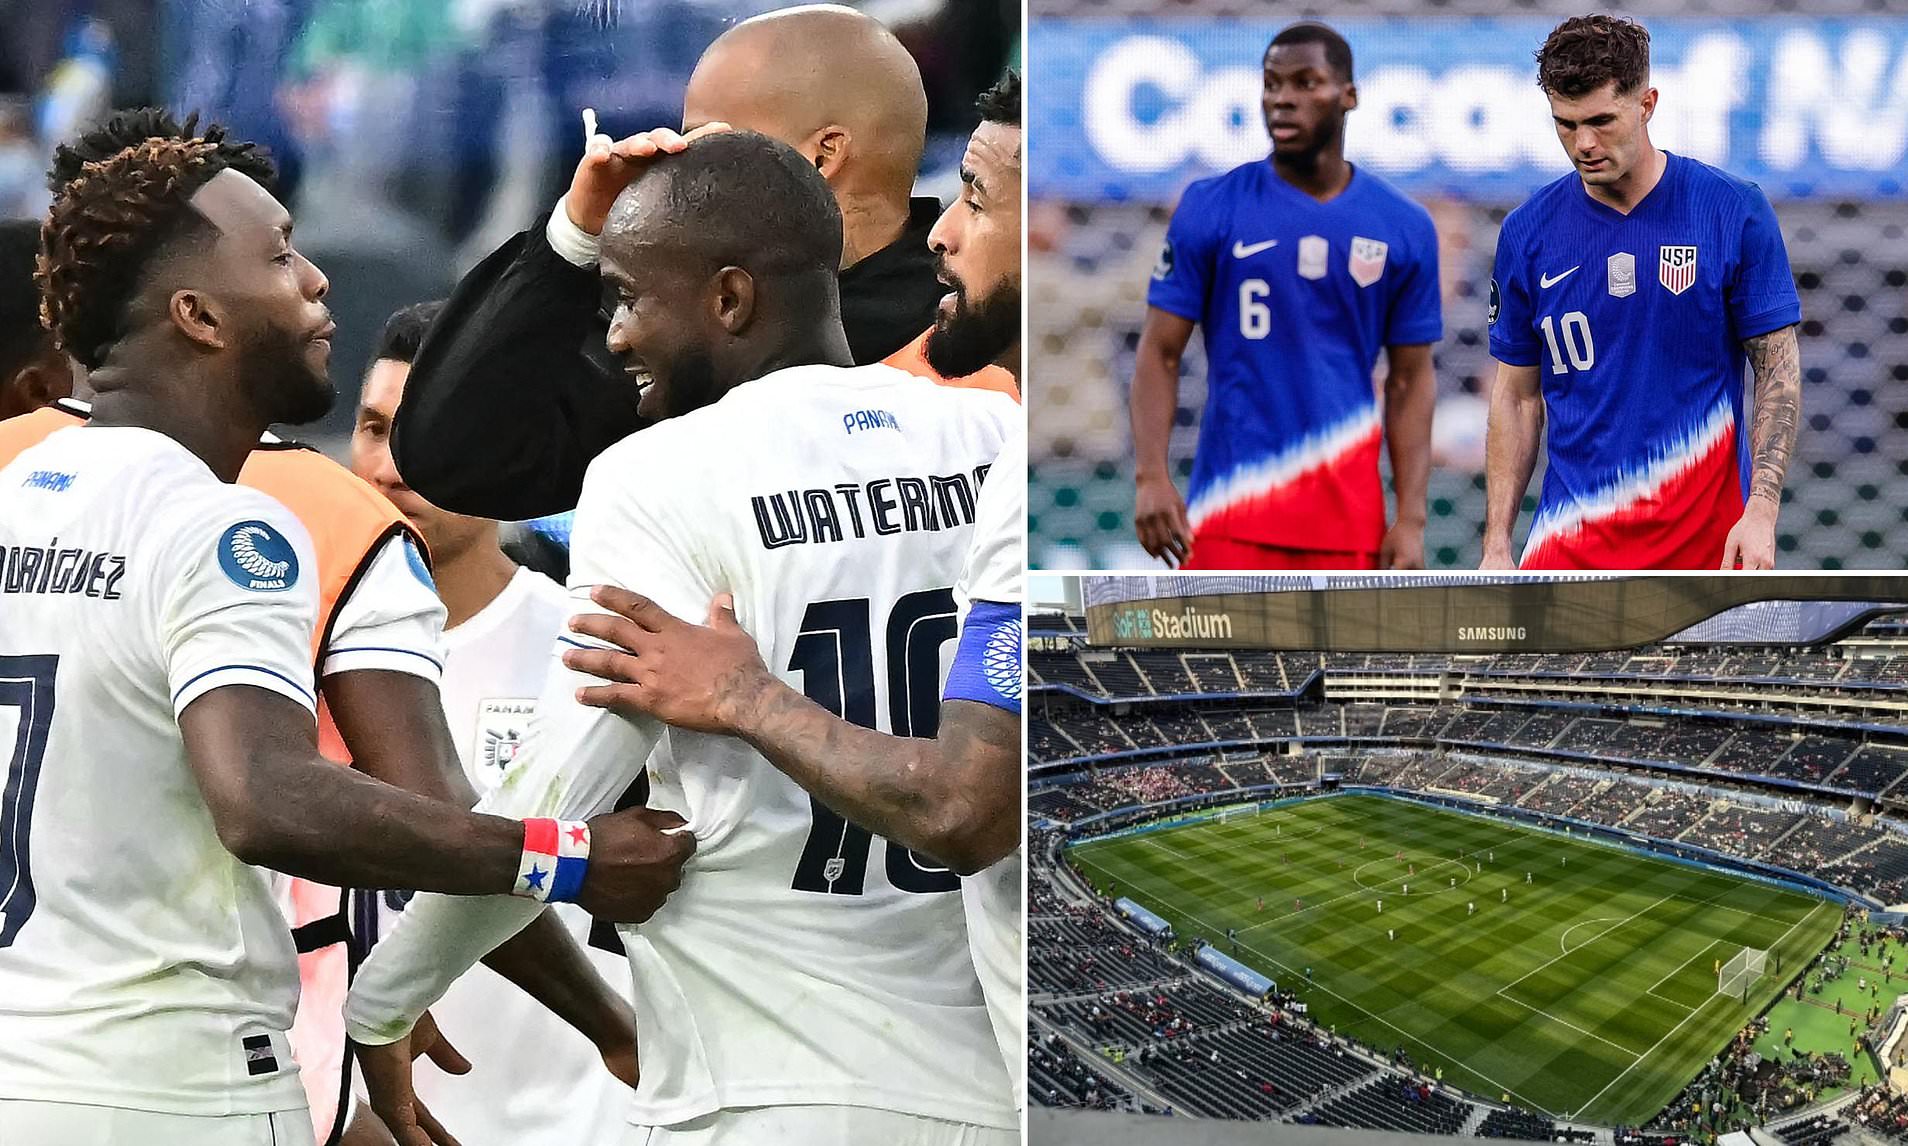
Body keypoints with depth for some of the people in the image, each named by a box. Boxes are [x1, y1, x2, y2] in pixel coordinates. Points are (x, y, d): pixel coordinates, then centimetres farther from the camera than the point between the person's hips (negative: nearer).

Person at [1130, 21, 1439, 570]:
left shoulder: (1404, 229, 5)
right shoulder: (1211, 209, 0)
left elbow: (1411, 379, 8)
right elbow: (1160, 352, 1)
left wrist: (1411, 518, 1)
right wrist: (1150, 477, -12)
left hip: (1349, 509, 2)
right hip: (1232, 503, -2)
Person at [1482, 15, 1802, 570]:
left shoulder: (1736, 212, -4)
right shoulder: (1528, 233, 2)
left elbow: (1778, 369, -1)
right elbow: (1517, 394, 9)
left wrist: (1760, 512, -13)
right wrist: (1496, 547, 2)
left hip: (1706, 536, -1)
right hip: (1570, 539, 1)